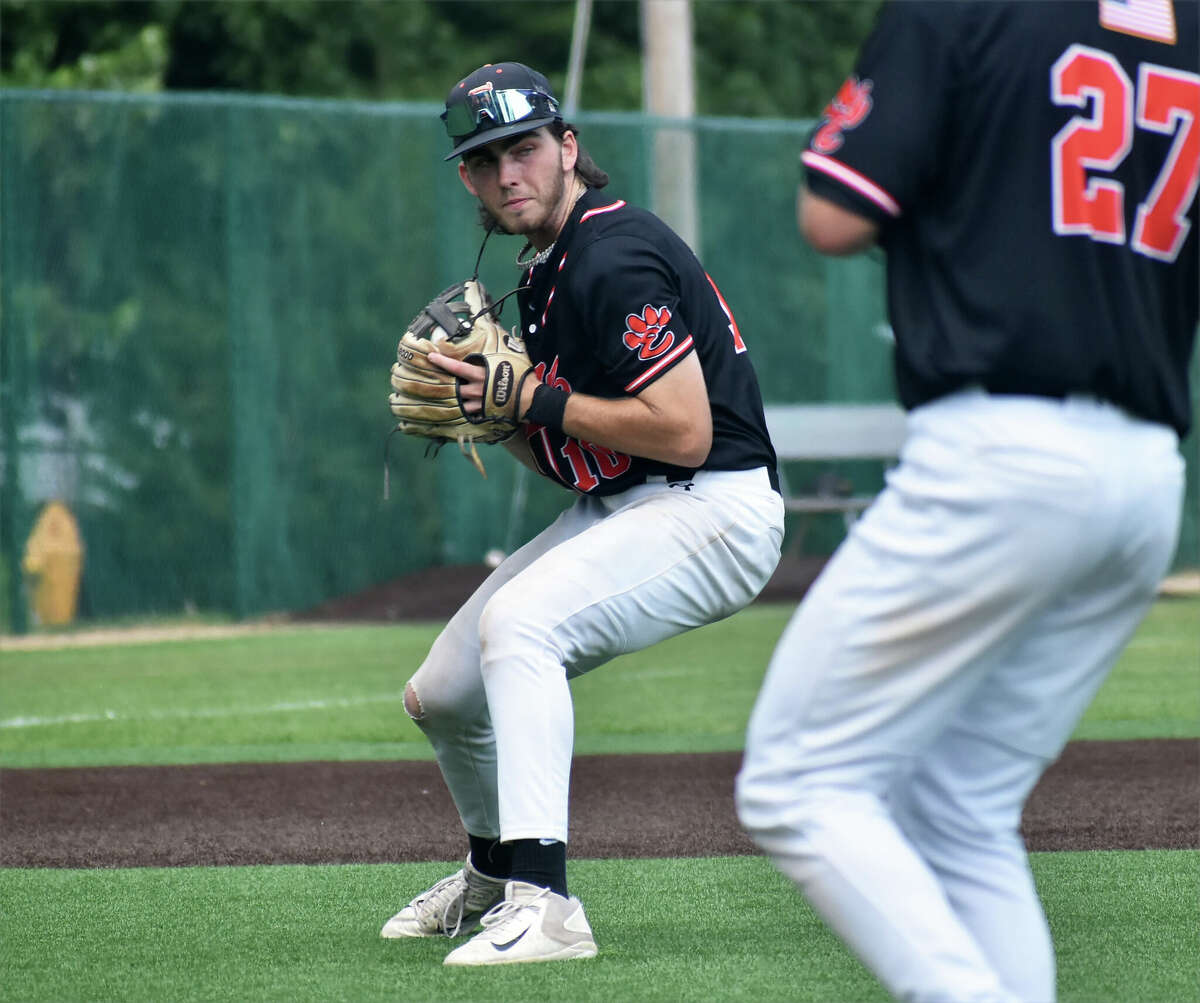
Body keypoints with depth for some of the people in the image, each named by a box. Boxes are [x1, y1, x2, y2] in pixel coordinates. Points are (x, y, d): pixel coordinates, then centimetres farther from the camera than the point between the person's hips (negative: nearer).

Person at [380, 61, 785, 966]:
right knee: (440, 696, 12)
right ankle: (495, 878, 41)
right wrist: (486, 413, -1)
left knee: (519, 620, -33)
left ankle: (545, 905, -37)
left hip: (713, 510, -10)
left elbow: (684, 432, -26)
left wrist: (534, 398, -19)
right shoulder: (545, 271, 13)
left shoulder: (614, 260, -18)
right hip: (617, 513, 10)